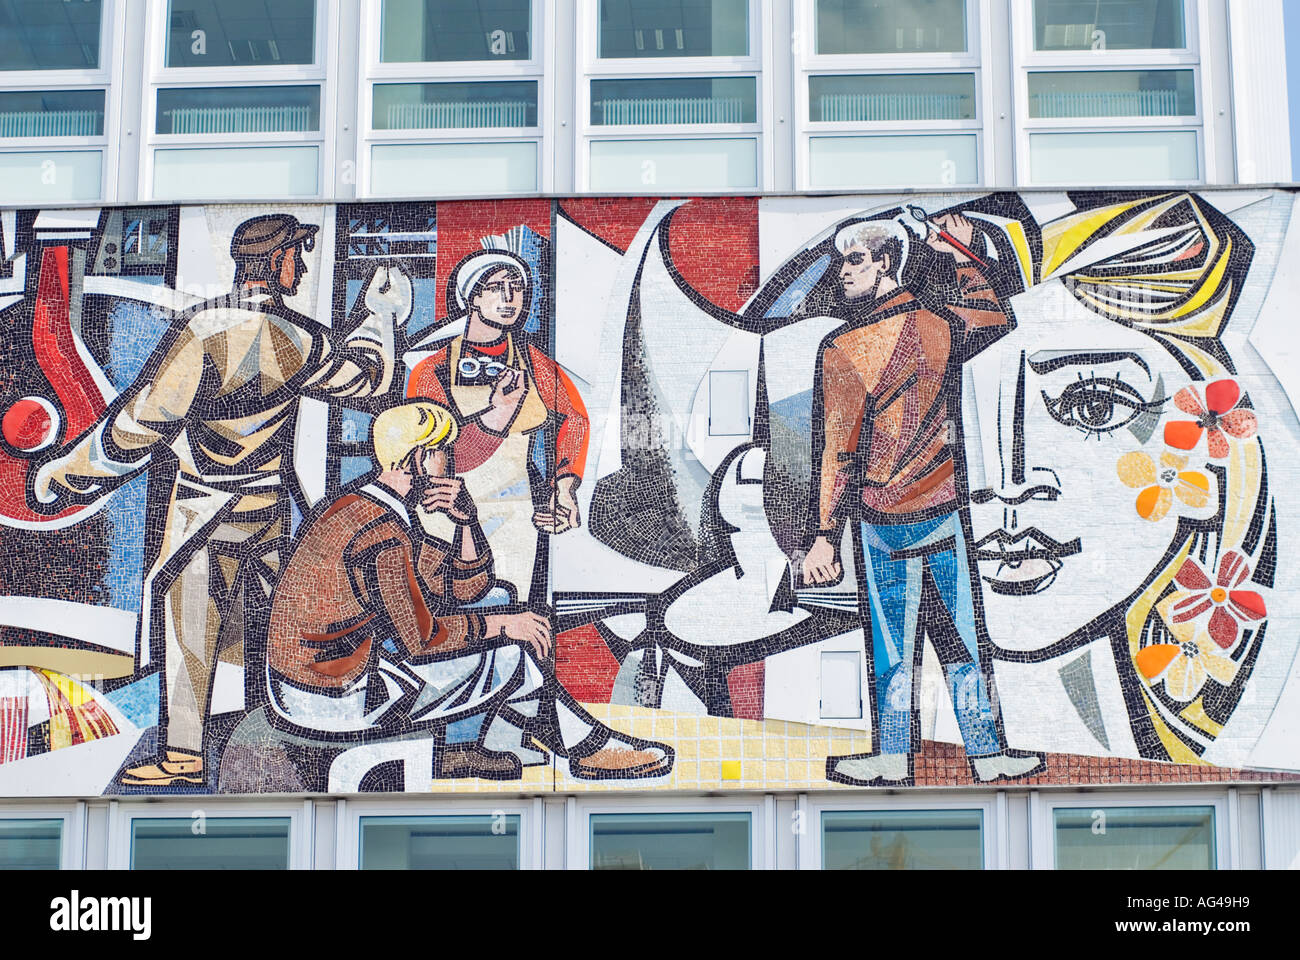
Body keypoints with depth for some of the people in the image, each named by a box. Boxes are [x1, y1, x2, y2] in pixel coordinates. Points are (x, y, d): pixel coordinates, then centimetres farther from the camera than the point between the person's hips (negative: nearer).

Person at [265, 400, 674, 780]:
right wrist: (502, 624, -8)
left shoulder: (364, 506, 11)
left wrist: (466, 520, -4)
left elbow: (468, 586, 13)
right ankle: (590, 748, 15)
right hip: (334, 697, -10)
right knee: (513, 658, -5)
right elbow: (419, 638, -21)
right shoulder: (380, 533, -20)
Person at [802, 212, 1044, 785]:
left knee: (892, 644, 6)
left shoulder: (842, 351, -14)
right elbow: (995, 320, 23)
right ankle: (985, 754, 16)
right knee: (959, 638, 10)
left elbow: (838, 451, -15)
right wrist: (963, 259, 26)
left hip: (883, 520, -3)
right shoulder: (937, 327, -2)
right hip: (943, 512, 3)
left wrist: (826, 535, -11)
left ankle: (894, 761, 14)